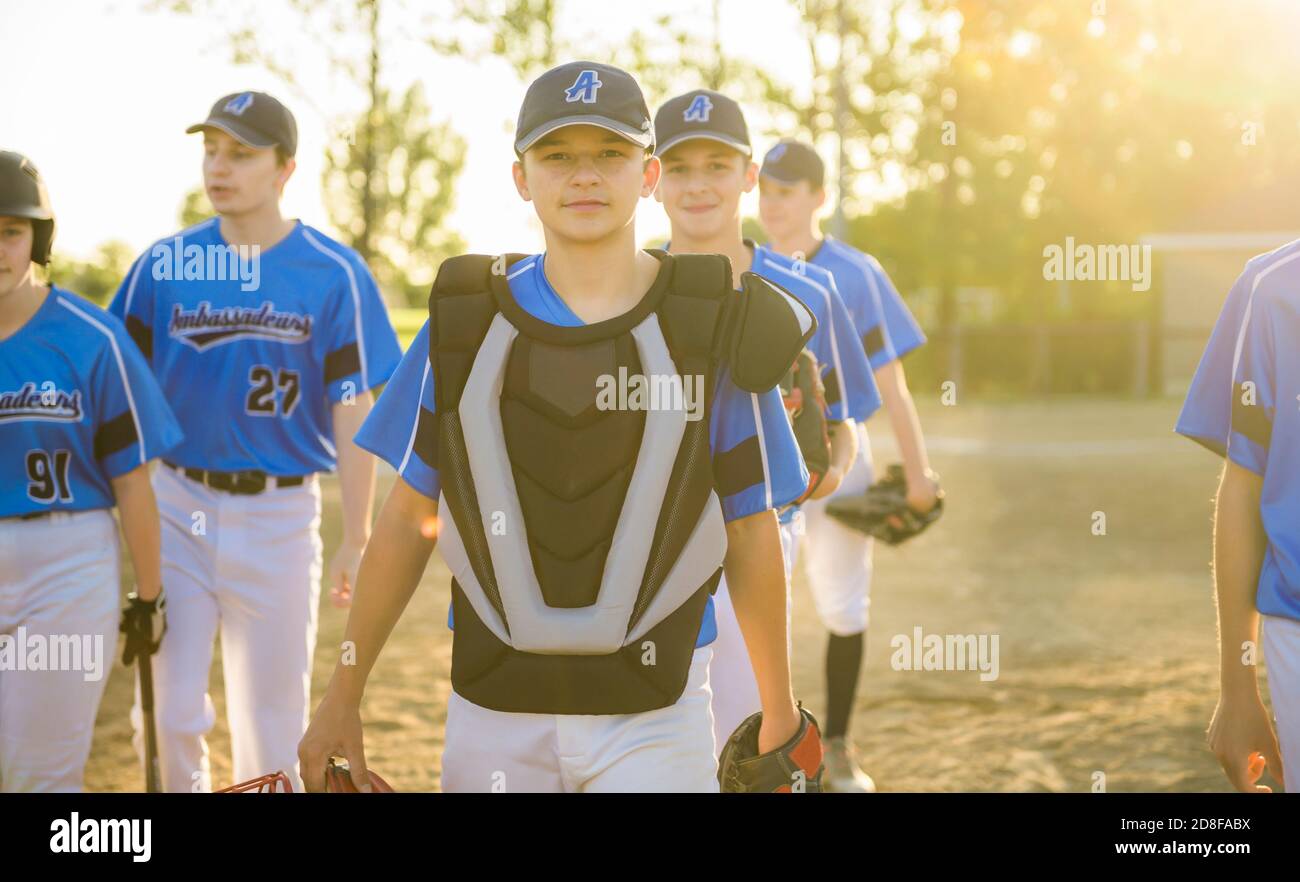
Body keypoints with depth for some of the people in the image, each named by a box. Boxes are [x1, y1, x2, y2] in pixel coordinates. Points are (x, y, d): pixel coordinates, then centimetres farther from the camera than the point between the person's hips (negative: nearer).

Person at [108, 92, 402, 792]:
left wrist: (357, 537, -4)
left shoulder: (332, 273, -5)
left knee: (271, 722, 7)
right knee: (169, 714, 0)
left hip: (280, 513, -2)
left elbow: (352, 411, -3)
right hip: (176, 505, 2)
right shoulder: (164, 264, 2)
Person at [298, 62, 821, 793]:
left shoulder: (715, 328, -1)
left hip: (653, 713, -1)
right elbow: (410, 519, 7)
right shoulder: (465, 321, 2)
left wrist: (780, 714, 9)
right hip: (493, 709, 2)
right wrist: (343, 697, 6)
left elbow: (752, 533, 4)